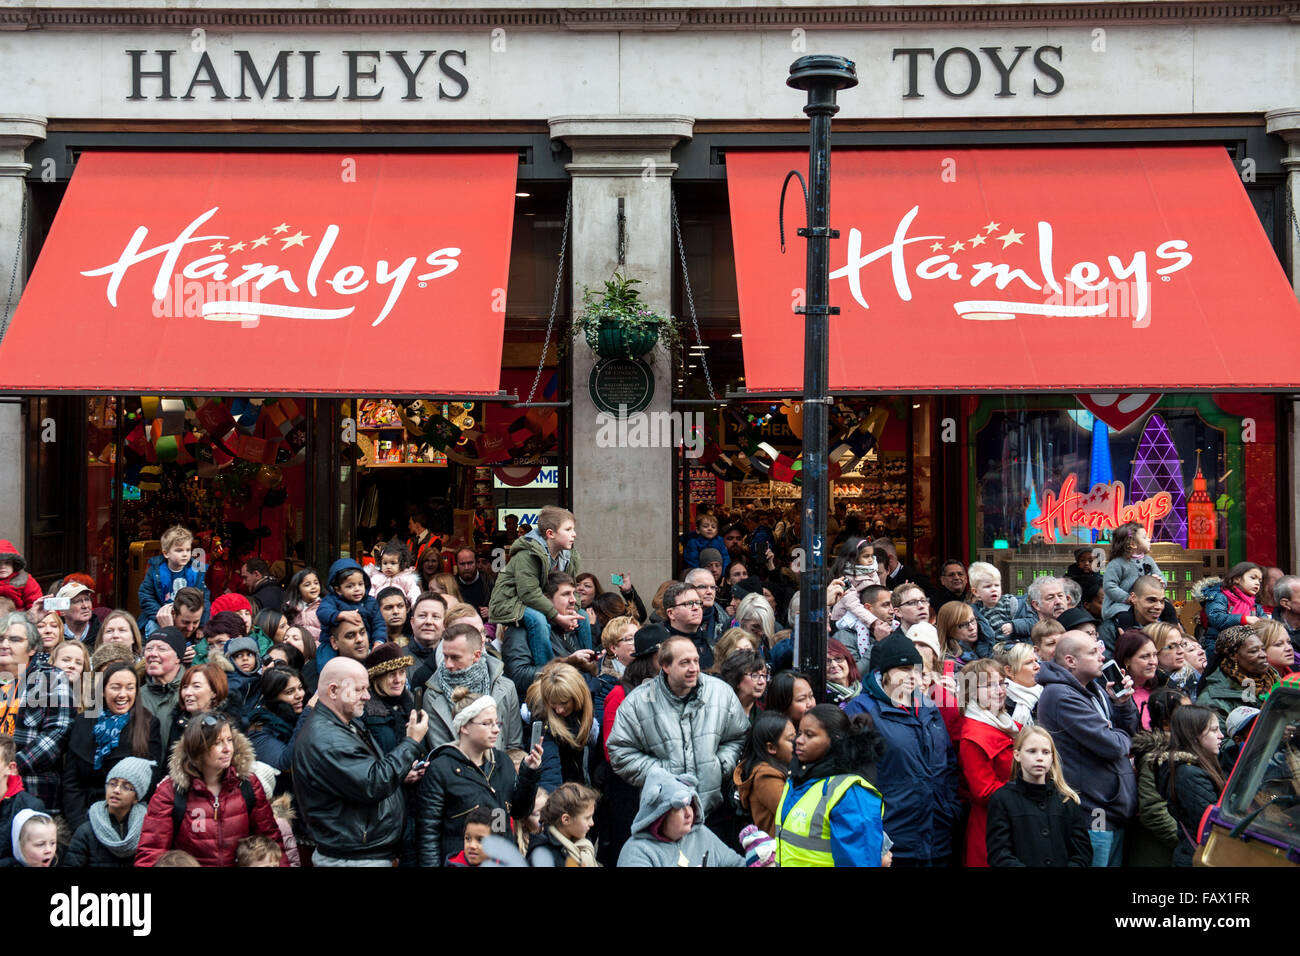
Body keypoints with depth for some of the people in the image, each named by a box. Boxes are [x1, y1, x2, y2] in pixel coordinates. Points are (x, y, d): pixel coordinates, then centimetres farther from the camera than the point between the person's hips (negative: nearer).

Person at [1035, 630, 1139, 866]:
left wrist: (1123, 703, -3)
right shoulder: (1062, 696, -19)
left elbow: (1131, 729, 17)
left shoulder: (1094, 687, 12)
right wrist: (1124, 739, 0)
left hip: (1116, 811, 9)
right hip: (1092, 818, -9)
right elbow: (1111, 745, -22)